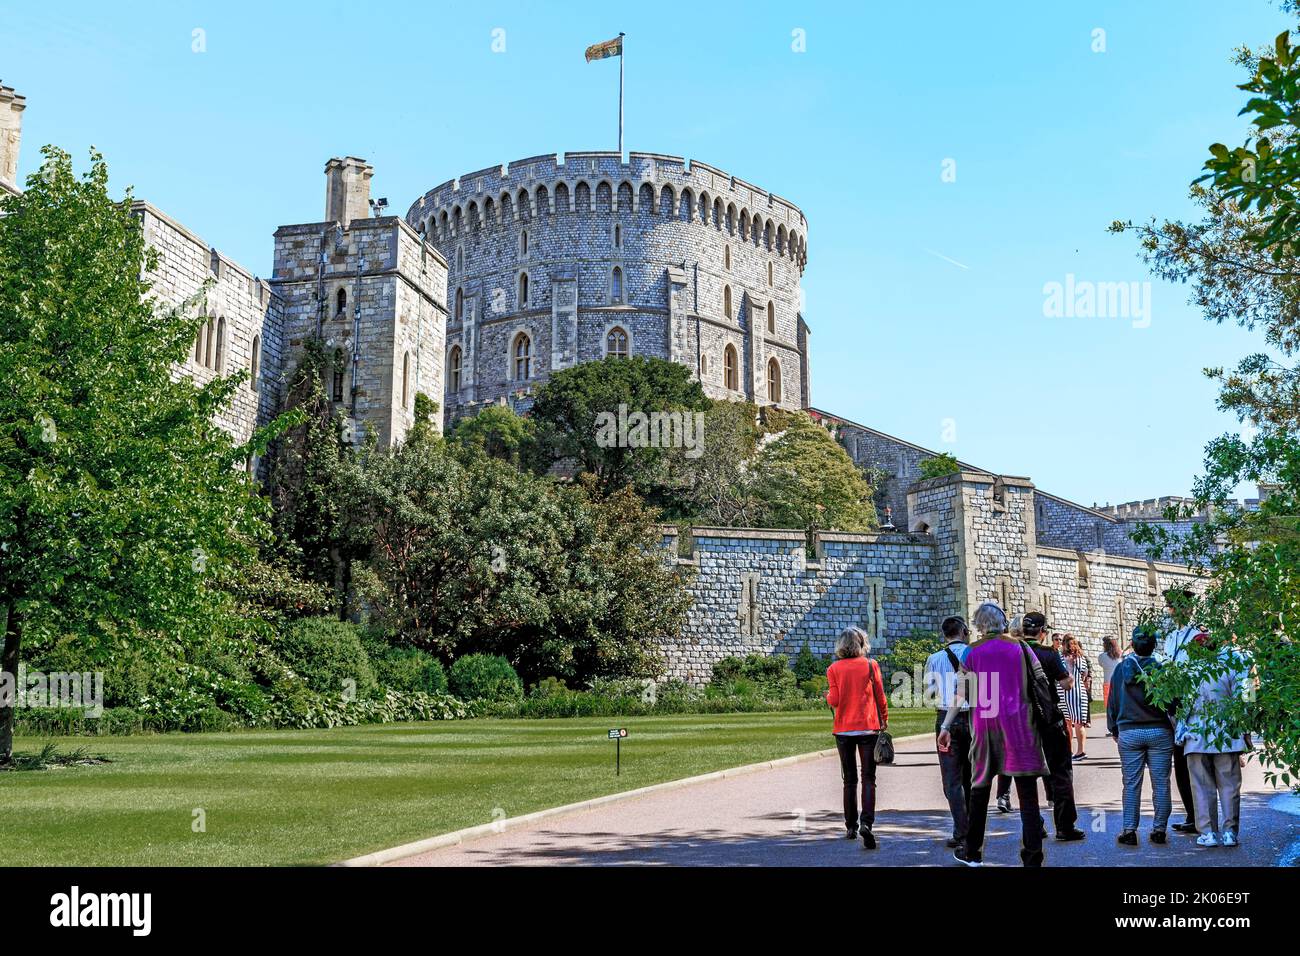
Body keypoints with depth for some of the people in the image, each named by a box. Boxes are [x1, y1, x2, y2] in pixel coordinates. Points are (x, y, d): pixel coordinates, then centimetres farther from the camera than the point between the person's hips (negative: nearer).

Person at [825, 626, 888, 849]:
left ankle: (851, 826, 14)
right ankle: (866, 822, -17)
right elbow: (880, 697, 1)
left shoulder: (834, 669, -2)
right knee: (868, 778, 0)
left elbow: (834, 701, -7)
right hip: (868, 728, -1)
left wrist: (827, 695, 15)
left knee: (849, 779, 12)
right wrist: (884, 721, 14)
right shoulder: (871, 665, -1)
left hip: (843, 729, 1)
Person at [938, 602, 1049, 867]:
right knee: (1027, 795, -2)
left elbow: (960, 694, 1)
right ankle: (1032, 857, -7)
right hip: (1019, 725, -1)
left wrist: (945, 727, 4)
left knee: (980, 790, 14)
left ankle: (972, 853, 23)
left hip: (985, 725, 1)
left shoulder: (972, 652, 4)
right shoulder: (1020, 648, 5)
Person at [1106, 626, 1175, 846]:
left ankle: (1129, 831, 5)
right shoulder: (1161, 669, -7)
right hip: (1159, 732, -1)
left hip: (1129, 733, 1)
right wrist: (1172, 724, 15)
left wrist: (1114, 729, 15)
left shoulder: (1122, 668, -2)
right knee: (1161, 784, 8)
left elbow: (1112, 701, 4)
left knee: (1131, 785, 5)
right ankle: (1159, 829, 11)